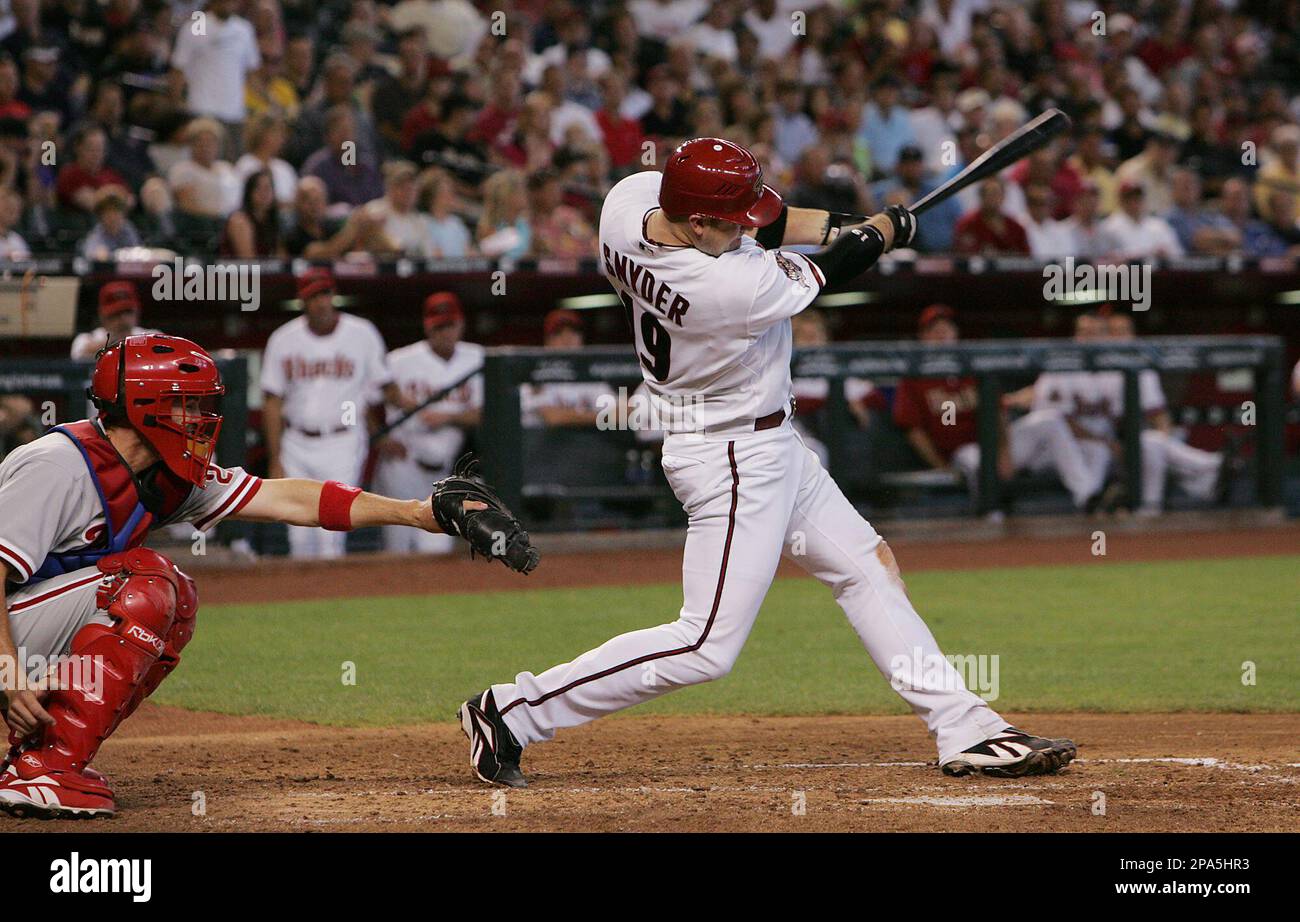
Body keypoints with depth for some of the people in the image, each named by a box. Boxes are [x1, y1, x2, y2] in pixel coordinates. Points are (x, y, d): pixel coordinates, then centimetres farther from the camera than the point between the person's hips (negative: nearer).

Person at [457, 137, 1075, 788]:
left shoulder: (631, 197, -12)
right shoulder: (736, 289, -34)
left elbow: (761, 221, 5)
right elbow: (824, 272, -13)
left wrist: (844, 224, -5)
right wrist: (881, 231, 6)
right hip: (734, 459, -10)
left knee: (869, 566, 15)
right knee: (708, 647, -7)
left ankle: (966, 732, 21)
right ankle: (513, 710, 0)